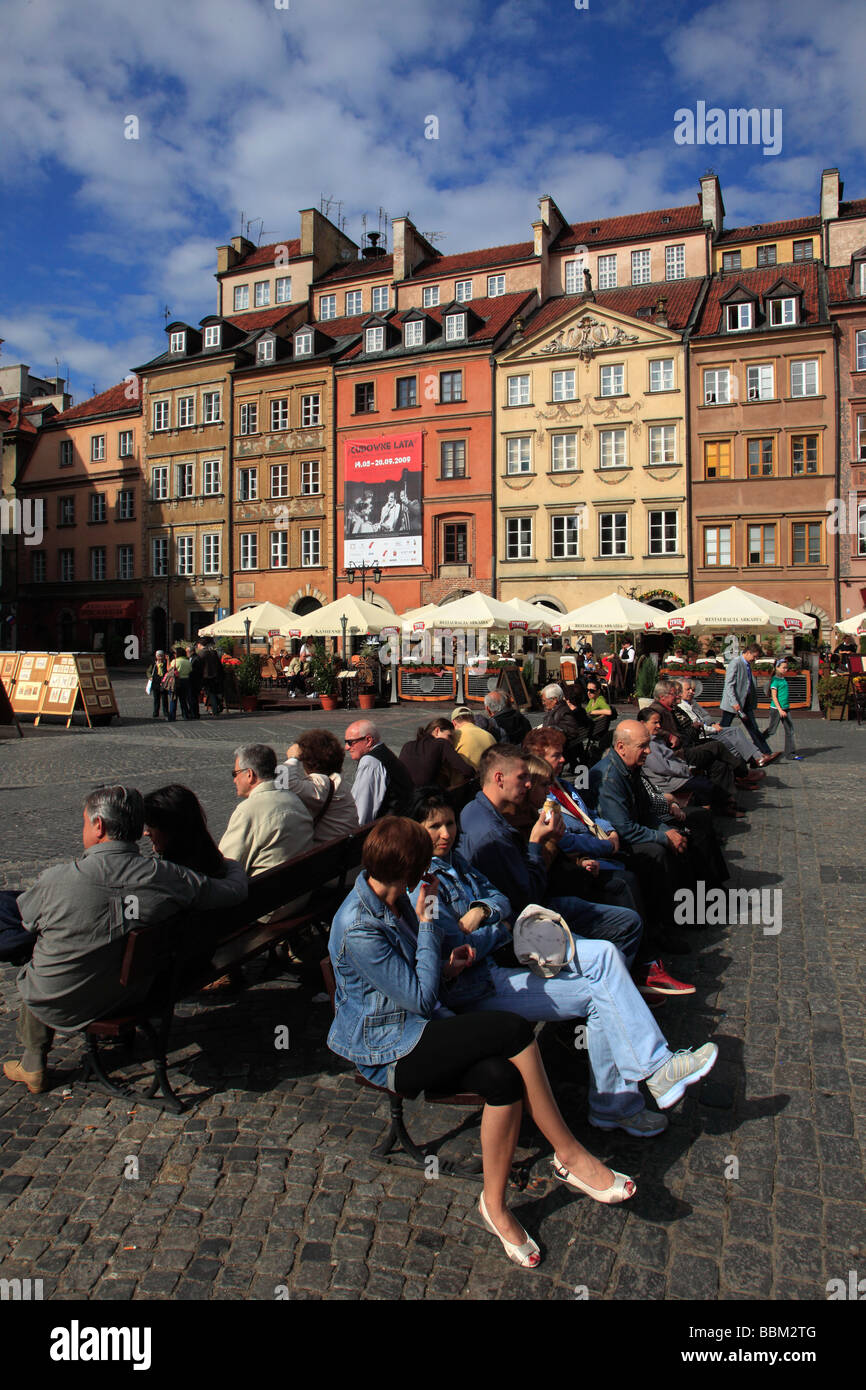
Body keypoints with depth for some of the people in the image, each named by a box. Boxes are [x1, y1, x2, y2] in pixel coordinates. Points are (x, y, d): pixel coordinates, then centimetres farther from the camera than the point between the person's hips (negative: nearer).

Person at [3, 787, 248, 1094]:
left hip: (57, 1007, -2)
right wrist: (233, 865, 11)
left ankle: (33, 1066, 42)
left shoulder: (56, 879, -26)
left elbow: (28, 922, -4)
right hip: (130, 997, 2)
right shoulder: (166, 878, -23)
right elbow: (236, 890, -13)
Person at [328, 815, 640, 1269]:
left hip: (413, 1032, 8)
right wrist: (428, 923, -18)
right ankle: (569, 1155, -8)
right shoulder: (358, 929, -24)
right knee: (513, 1029, -25)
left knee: (503, 1077, -22)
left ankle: (495, 1205, -5)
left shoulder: (392, 900, 6)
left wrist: (445, 966, 4)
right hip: (387, 1052, -8)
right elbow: (421, 999, -21)